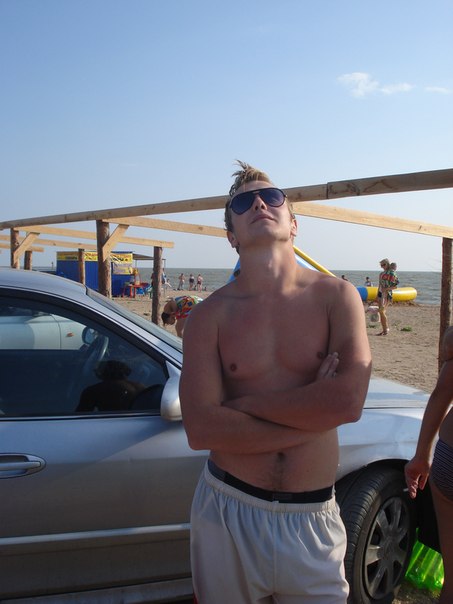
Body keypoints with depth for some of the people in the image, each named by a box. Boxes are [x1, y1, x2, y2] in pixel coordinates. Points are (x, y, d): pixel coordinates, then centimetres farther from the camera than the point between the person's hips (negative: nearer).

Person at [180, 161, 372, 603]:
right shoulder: (211, 314, -5)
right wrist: (313, 410, -16)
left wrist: (243, 403, -14)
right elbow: (200, 430, -15)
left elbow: (350, 400, -19)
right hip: (227, 512, 0)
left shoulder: (336, 297, -4)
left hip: (312, 519, 0)